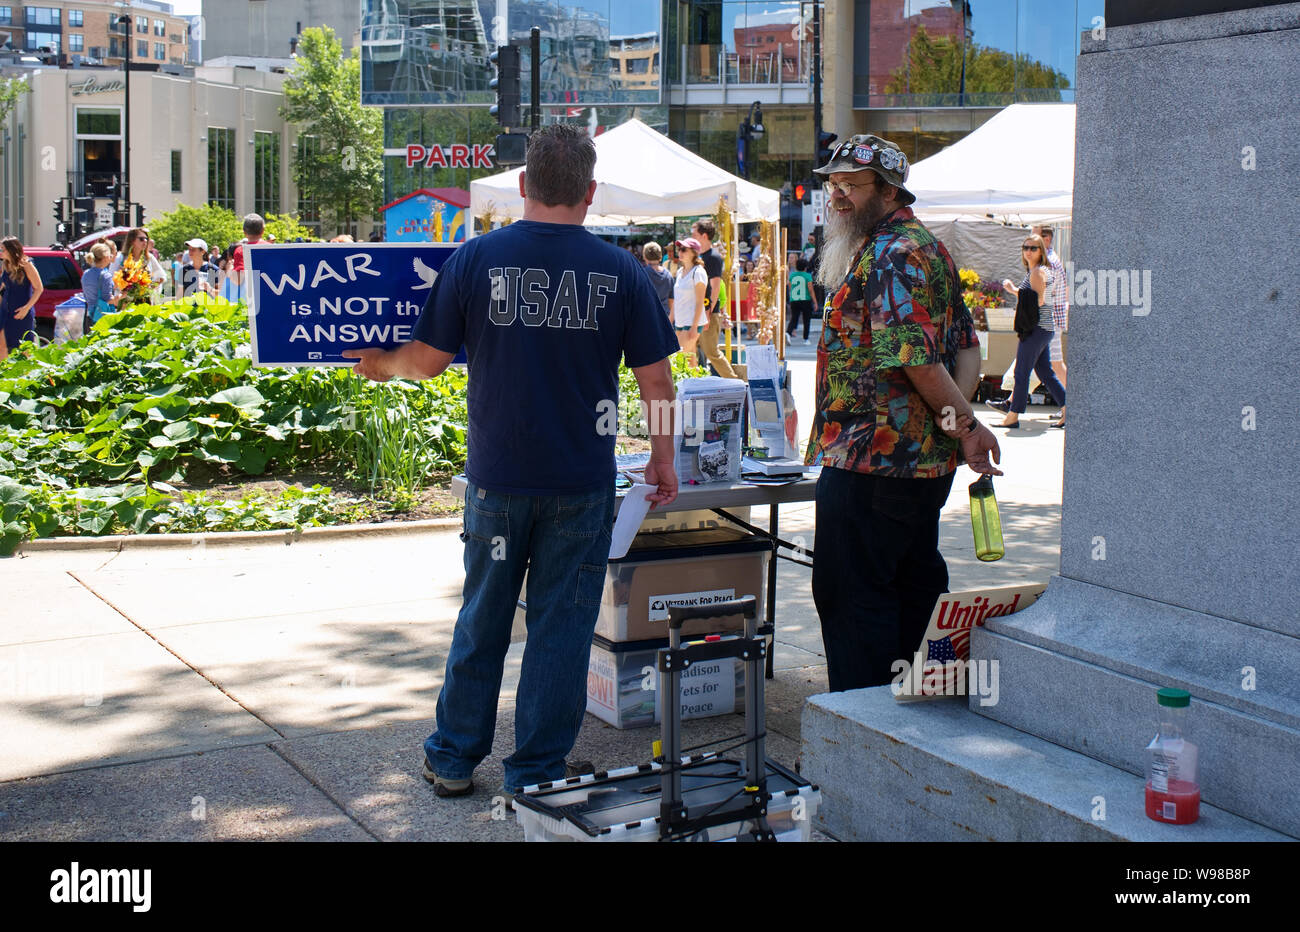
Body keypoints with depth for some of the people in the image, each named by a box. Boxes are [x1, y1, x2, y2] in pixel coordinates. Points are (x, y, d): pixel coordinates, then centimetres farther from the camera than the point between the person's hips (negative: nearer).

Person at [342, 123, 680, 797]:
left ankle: (453, 758, 27)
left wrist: (381, 365, 22)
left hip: (496, 476, 1)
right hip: (582, 482, -1)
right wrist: (662, 459, 12)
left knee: (483, 617, 15)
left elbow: (429, 358, 1)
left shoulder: (476, 258, -5)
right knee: (561, 625, 9)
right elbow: (655, 377, -1)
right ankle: (535, 774, 16)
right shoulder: (620, 271, -4)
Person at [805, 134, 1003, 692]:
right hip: (922, 458, 11)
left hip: (870, 459, -11)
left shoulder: (892, 255, -17)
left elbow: (916, 357, -24)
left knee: (850, 594, -4)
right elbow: (966, 346, 15)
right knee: (914, 583, 18)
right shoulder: (928, 247, 17)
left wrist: (964, 423, -17)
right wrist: (962, 420, 0)